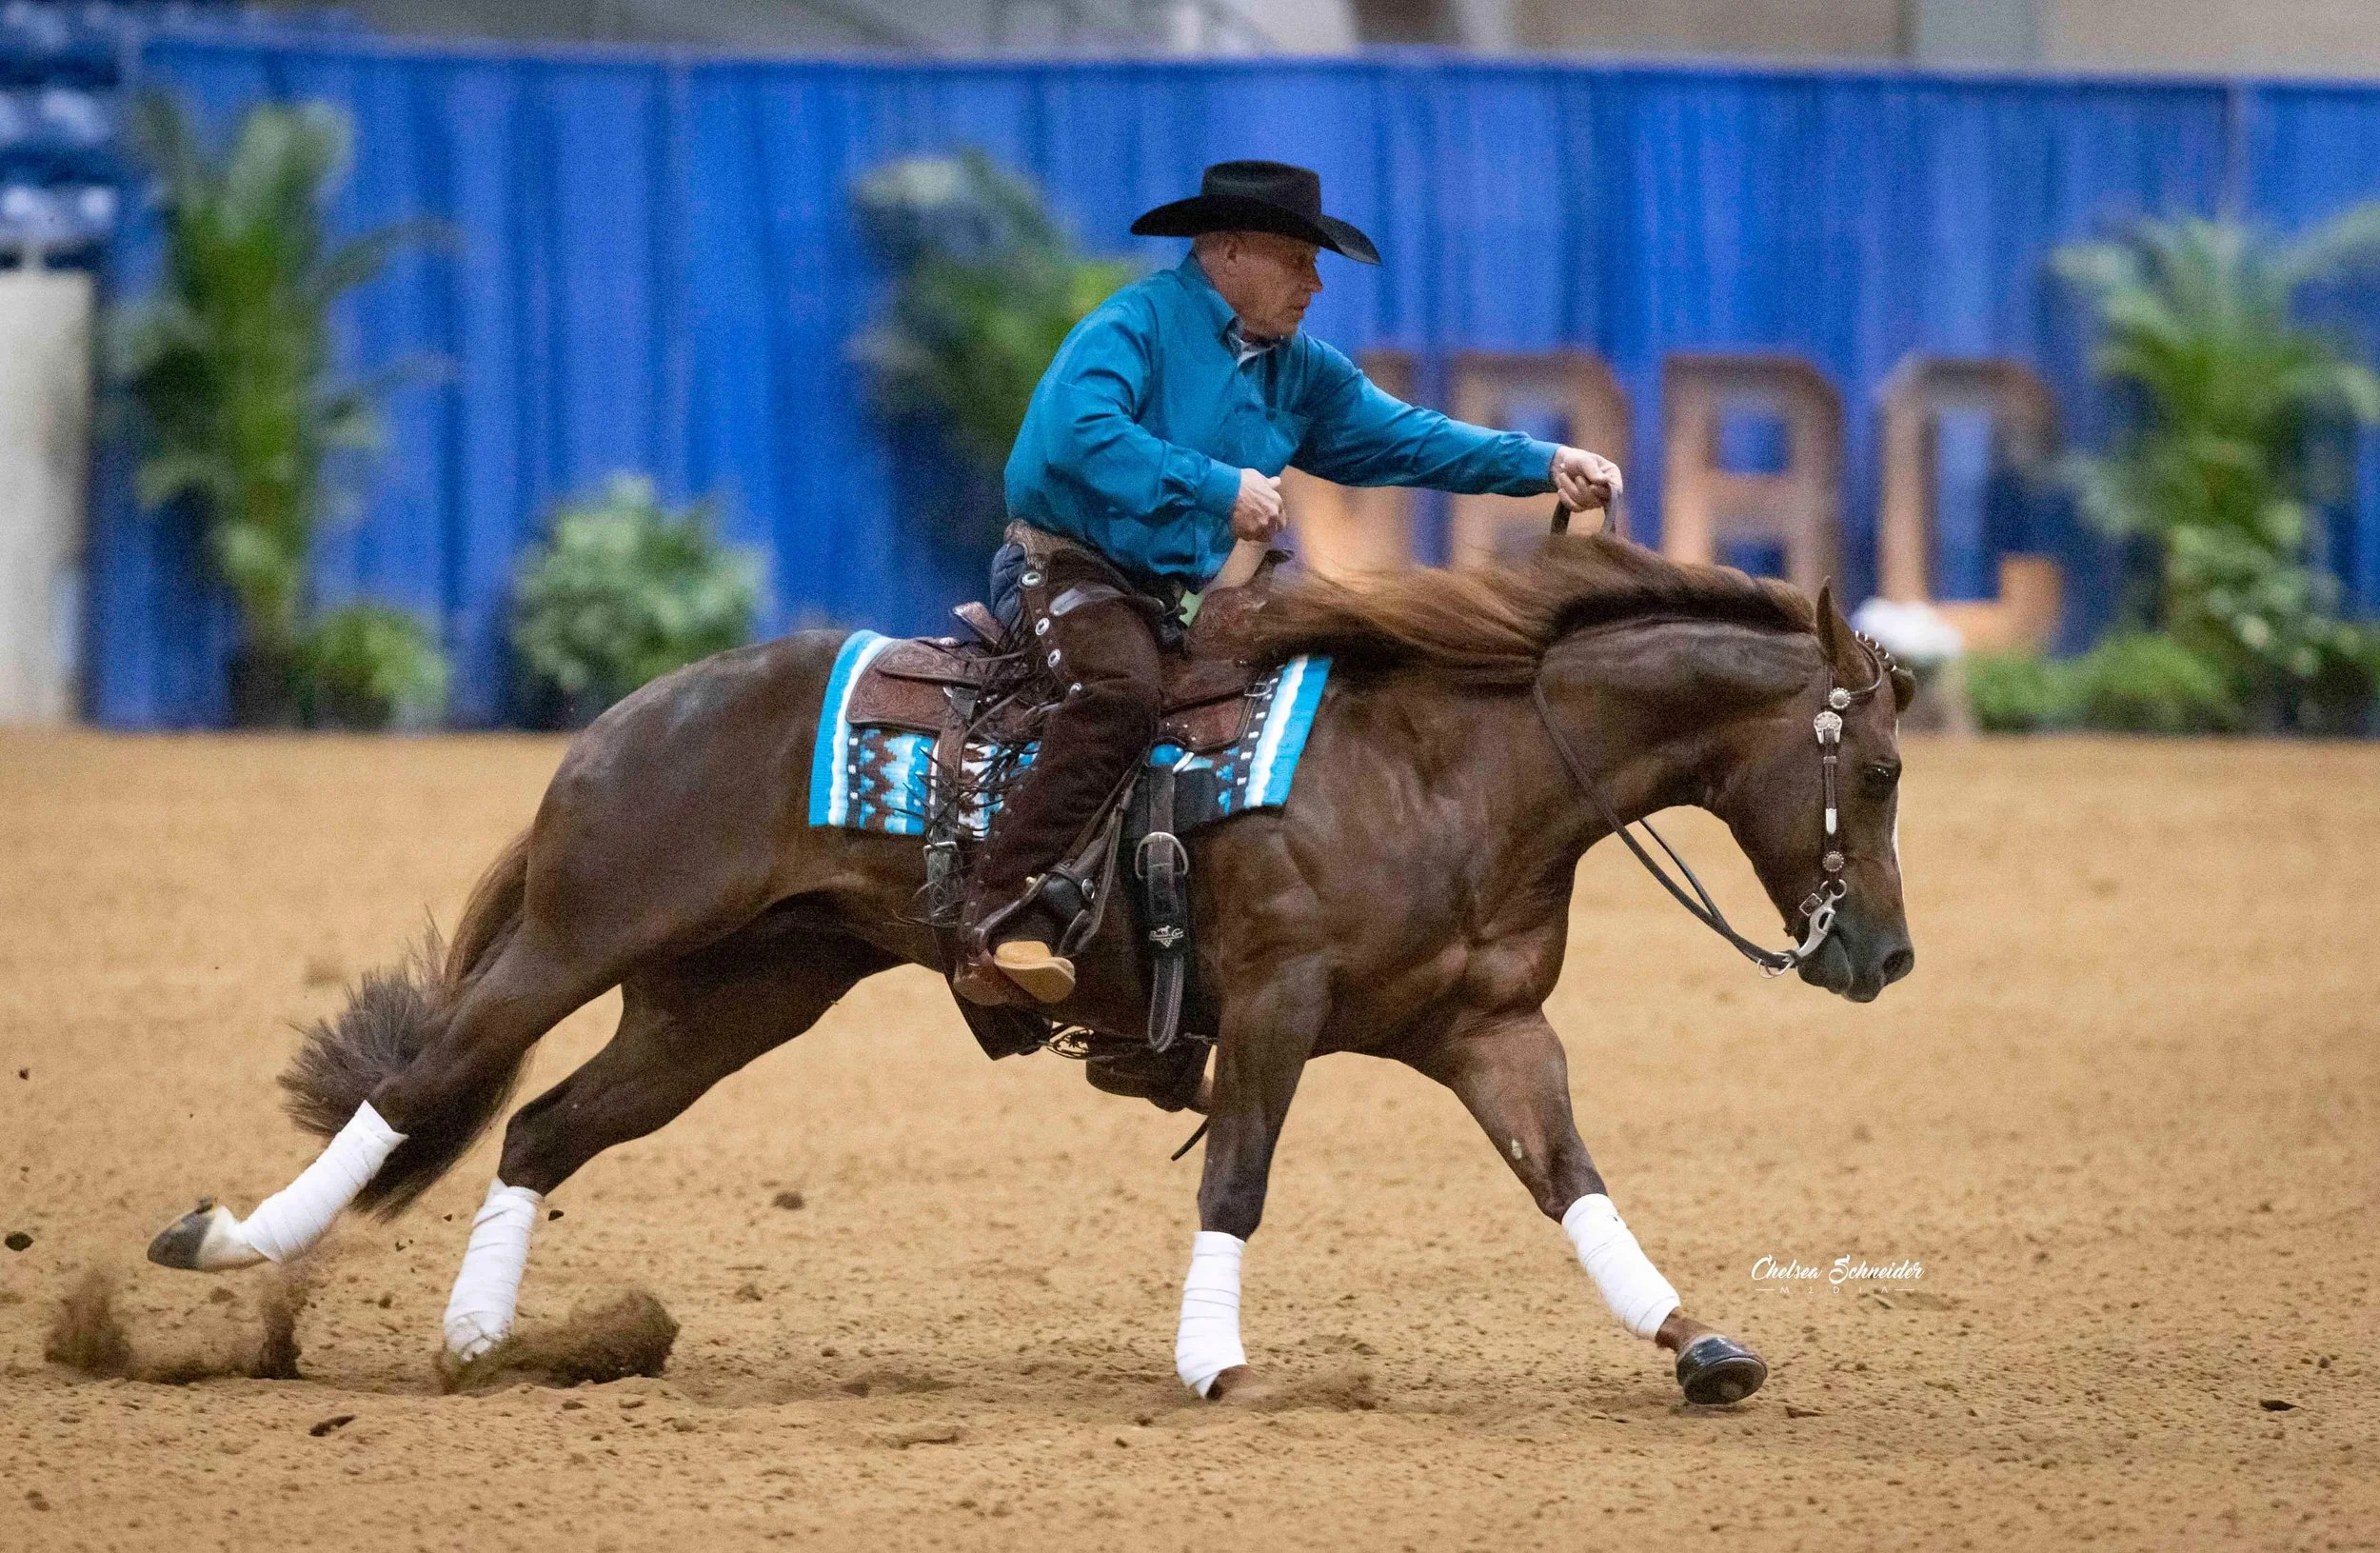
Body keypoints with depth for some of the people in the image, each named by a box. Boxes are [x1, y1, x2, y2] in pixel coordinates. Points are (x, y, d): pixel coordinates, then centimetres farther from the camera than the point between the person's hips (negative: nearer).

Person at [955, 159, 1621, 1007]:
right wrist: (1218, 487, -29)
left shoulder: (1299, 371, 14)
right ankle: (999, 919, -40)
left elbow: (1399, 438, 12)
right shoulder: (1137, 323, -12)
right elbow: (1078, 427, -28)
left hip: (1178, 595, 9)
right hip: (1069, 567, -9)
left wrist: (1543, 464, 0)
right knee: (1122, 689, -36)